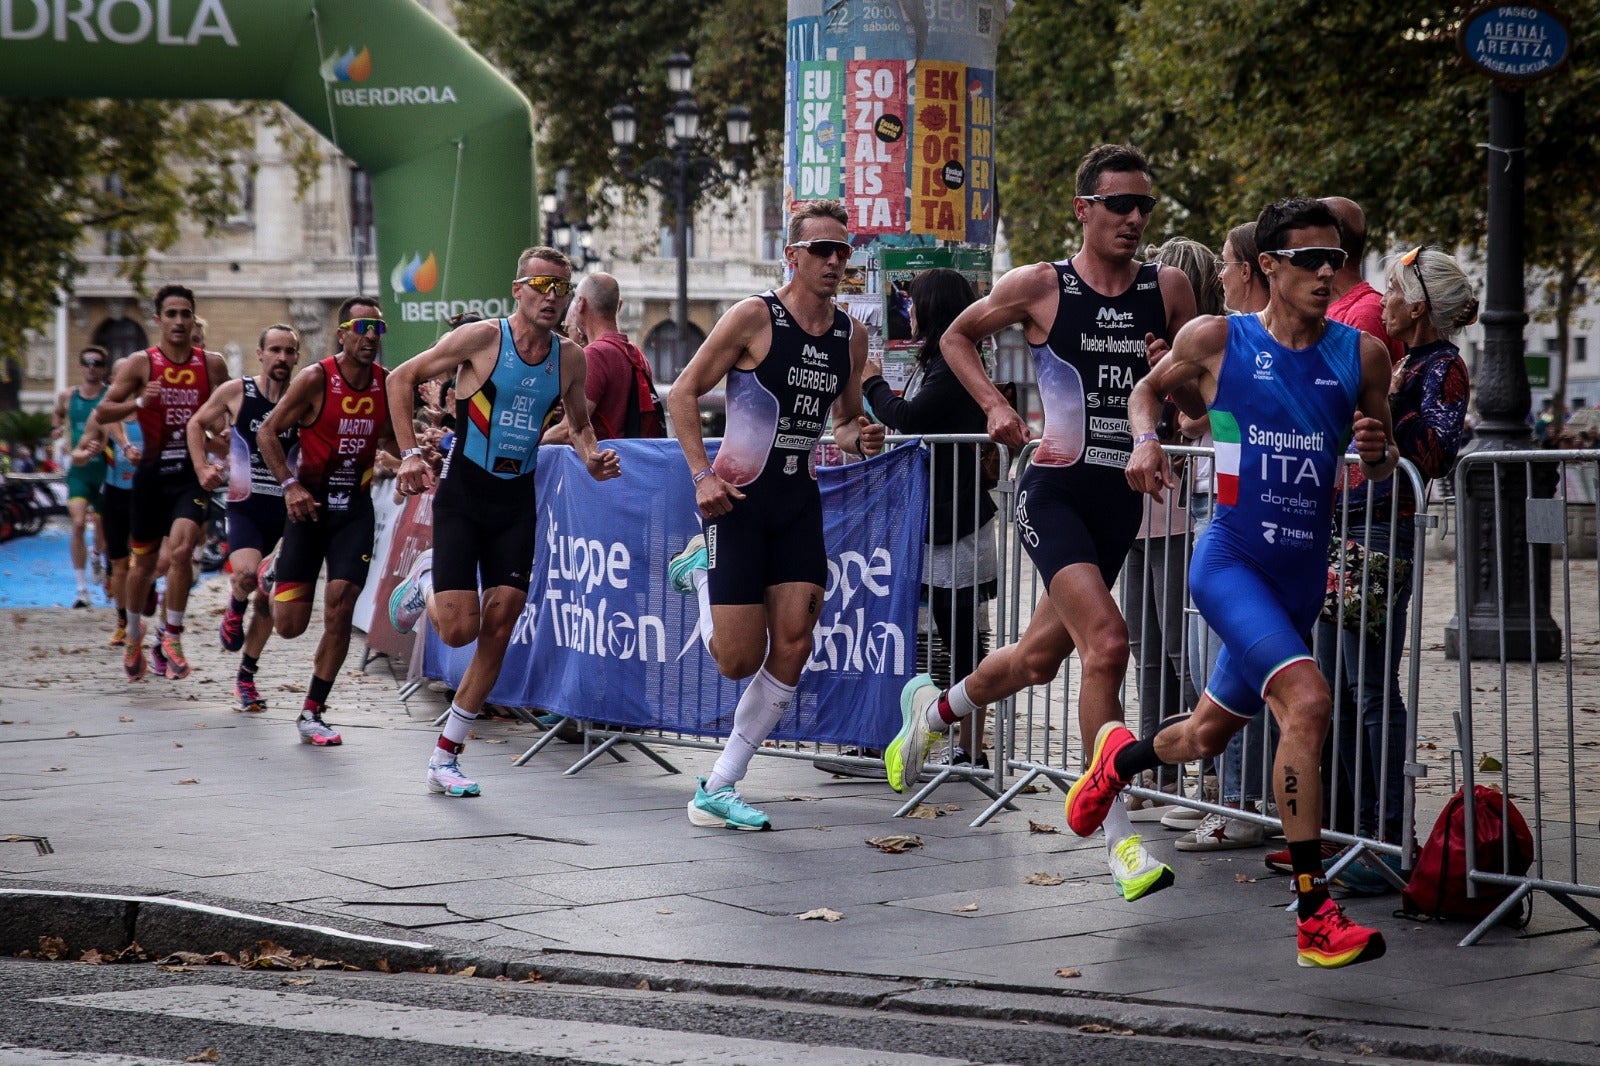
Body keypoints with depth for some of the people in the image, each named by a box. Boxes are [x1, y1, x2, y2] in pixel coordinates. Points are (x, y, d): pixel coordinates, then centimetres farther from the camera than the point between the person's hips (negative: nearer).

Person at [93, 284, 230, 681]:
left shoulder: (212, 364, 2)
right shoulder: (141, 363, -3)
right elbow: (102, 413, -6)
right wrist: (138, 402, -22)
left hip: (194, 472, 0)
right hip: (153, 471, 1)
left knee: (181, 549, -22)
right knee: (144, 562, 12)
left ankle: (171, 637, -8)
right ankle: (134, 634, 36)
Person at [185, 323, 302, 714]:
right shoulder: (236, 392, -2)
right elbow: (197, 423, 13)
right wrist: (203, 468, 1)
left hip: (285, 508, 2)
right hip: (244, 504, -2)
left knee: (269, 598, 4)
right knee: (247, 574, -27)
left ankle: (246, 676, 19)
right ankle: (234, 609, 9)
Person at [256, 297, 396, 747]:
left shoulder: (388, 383, 0)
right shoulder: (316, 379, -13)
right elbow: (267, 432, -7)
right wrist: (289, 485, -19)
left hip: (355, 506, 3)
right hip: (310, 502, -3)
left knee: (339, 611, -8)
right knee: (290, 624, -2)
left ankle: (312, 714, 3)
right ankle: (272, 571, 35)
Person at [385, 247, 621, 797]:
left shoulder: (571, 359, 2)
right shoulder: (482, 338, -11)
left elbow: (579, 424, 19)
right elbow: (401, 378, -3)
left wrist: (591, 458, -3)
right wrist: (410, 451, -12)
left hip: (516, 502, 4)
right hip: (462, 495, -4)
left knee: (498, 628, -2)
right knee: (459, 628, -13)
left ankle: (445, 759, 8)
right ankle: (425, 581, 24)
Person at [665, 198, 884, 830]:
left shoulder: (851, 336, 7)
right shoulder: (754, 317, -10)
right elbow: (683, 392, -6)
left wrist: (858, 438, -3)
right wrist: (702, 475, -15)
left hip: (800, 499, 5)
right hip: (738, 496, -5)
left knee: (792, 647, -7)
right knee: (739, 659, -6)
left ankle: (719, 790, 4)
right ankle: (700, 569, 27)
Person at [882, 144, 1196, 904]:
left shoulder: (1169, 289, 4)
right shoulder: (1038, 287, -4)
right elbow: (958, 336, 12)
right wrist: (994, 405, -2)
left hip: (1122, 498, 5)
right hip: (1054, 490, -5)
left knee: (1037, 660, 17)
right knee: (1106, 642, -23)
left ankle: (932, 709, 48)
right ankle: (1119, 835, -19)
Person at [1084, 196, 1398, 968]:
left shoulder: (1361, 354, 1)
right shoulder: (1216, 340, -5)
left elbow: (1382, 469, 12)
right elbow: (1148, 390, 14)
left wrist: (1377, 452, -11)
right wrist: (1144, 439, -7)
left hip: (1302, 577, 5)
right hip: (1231, 563, -5)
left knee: (1206, 737, 20)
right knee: (1307, 701, -28)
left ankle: (1120, 756, 56)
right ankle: (1314, 917, -24)